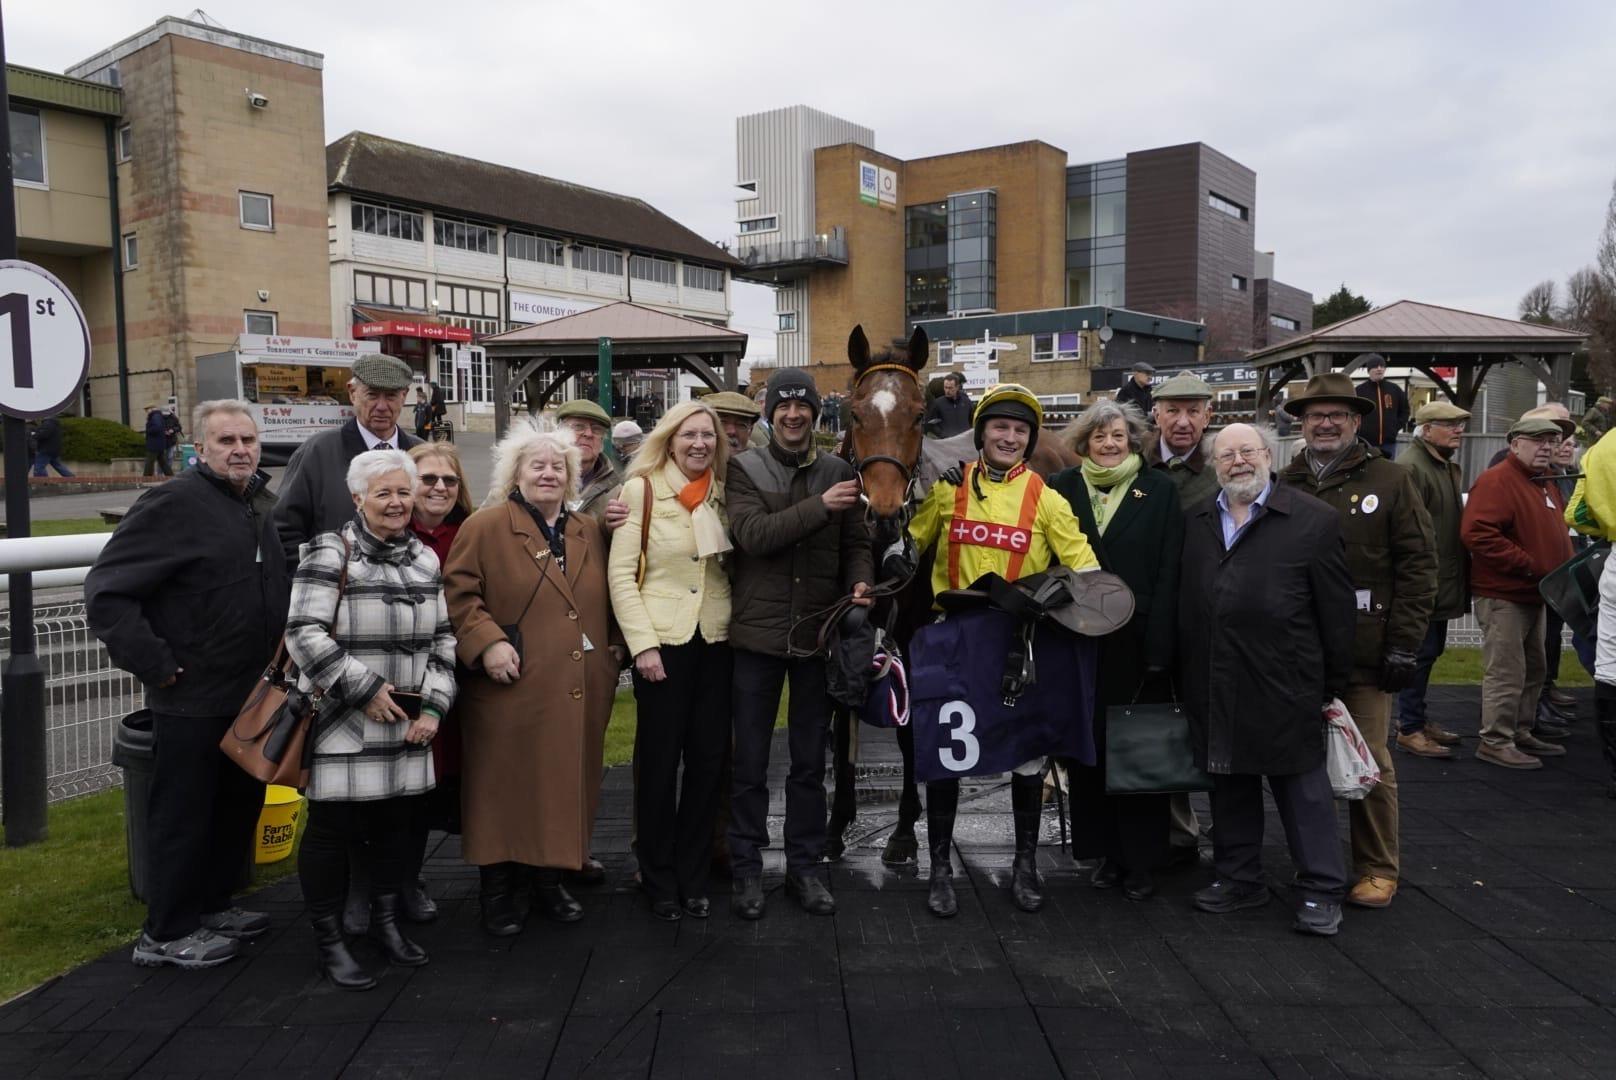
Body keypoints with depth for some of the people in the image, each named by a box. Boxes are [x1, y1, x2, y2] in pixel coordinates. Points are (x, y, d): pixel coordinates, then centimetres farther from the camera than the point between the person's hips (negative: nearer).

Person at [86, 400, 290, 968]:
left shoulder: (265, 505, 9)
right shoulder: (173, 505, -16)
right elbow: (106, 592, -19)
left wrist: (279, 654, 14)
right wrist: (155, 665, -18)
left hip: (253, 694, 8)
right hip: (192, 700, -8)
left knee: (240, 804, 19)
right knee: (183, 815, 4)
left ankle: (212, 905, 37)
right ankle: (166, 933, 20)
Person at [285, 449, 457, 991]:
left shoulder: (424, 558, 9)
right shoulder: (330, 552, -10)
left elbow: (442, 639, 14)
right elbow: (304, 634, -16)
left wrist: (433, 705, 4)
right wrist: (365, 689, -15)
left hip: (406, 724, 6)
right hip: (342, 724, -5)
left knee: (395, 824, 14)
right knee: (333, 828, 2)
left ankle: (386, 922, 31)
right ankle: (329, 942, 18)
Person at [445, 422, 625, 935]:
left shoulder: (589, 531, 15)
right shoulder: (485, 526, -2)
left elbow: (606, 598, 23)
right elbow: (458, 593, -7)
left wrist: (614, 644, 11)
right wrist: (486, 642, -18)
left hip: (577, 695, 5)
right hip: (513, 691, -5)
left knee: (566, 786, 11)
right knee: (506, 789, 2)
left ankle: (550, 881, 27)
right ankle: (498, 891, 17)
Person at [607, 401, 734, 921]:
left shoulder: (725, 492, 9)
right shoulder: (640, 490, -4)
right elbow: (620, 574, -7)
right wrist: (643, 644, -13)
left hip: (716, 642, 4)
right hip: (662, 641, -4)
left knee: (707, 760, 8)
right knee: (659, 760, 4)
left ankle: (693, 876, 23)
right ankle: (659, 878, 21)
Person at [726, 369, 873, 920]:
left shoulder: (840, 473, 6)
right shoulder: (744, 470, -2)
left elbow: (857, 542, 5)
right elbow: (751, 534, -17)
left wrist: (860, 581, -16)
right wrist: (819, 506, -23)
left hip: (818, 634, 2)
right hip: (757, 632, -2)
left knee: (810, 761, 13)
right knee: (749, 763, 8)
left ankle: (806, 866, 27)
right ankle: (747, 868, 23)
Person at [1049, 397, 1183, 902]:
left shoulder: (1158, 491, 1)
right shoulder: (1062, 488, 5)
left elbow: (1168, 572, -3)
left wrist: (1158, 648, -10)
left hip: (1138, 642, -2)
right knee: (1089, 746, 7)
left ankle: (1141, 859, 17)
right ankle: (1106, 852, 21)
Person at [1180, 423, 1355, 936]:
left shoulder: (1313, 520, -3)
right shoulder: (1198, 522, 11)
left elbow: (1335, 609, -3)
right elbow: (1186, 602, 11)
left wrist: (1335, 683, -4)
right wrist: (1187, 675, 8)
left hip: (1284, 683, -4)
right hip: (1214, 688, 5)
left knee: (1302, 787, 5)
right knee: (1229, 783, 15)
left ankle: (1322, 889, 18)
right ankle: (1239, 876, 29)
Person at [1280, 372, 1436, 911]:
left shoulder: (1390, 481, 0)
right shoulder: (1284, 484, 7)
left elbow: (1419, 563, -3)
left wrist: (1405, 644, -9)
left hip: (1365, 654, -3)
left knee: (1370, 761, 3)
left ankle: (1378, 869, 18)